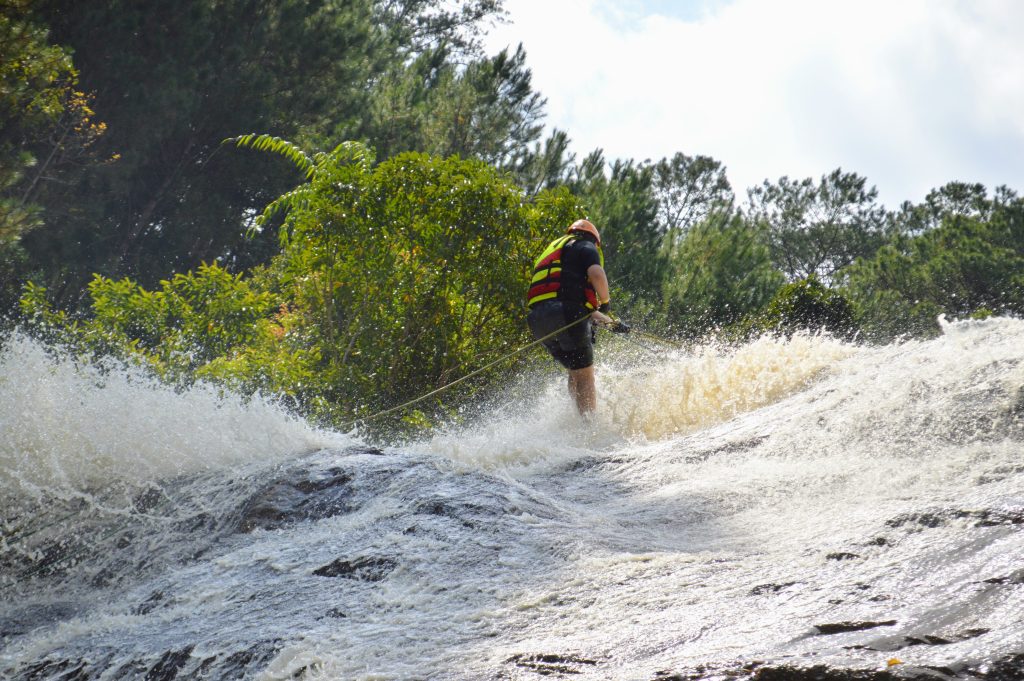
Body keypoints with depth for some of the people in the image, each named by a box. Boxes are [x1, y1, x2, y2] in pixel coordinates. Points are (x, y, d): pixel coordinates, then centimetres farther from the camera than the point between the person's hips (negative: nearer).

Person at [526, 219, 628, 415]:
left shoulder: (553, 249, 35)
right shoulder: (586, 247, 10)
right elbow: (596, 274, -14)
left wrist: (611, 323, 41)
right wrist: (605, 301, 5)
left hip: (538, 318, 7)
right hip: (565, 314, -7)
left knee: (575, 373, 17)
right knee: (584, 376, -4)